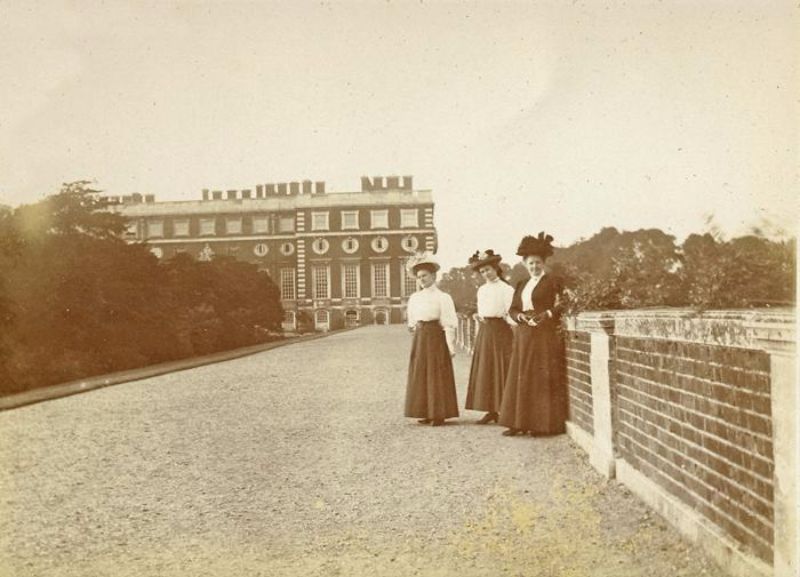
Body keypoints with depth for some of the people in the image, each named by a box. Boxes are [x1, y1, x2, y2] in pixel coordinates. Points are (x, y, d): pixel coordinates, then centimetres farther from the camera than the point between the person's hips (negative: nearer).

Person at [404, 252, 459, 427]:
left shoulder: (442, 297, -6)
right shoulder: (414, 298, 11)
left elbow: (450, 324, -10)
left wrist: (451, 347, -13)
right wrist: (413, 326, 5)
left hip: (436, 337, -6)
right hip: (420, 338, 6)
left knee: (438, 375, -1)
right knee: (420, 374, 7)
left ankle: (439, 414, 7)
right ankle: (426, 413, 16)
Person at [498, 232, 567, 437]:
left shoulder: (552, 282, 0)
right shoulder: (522, 285, 17)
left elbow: (562, 305, -6)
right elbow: (512, 309, 14)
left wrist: (547, 314, -21)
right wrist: (521, 316, -6)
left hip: (545, 335, -6)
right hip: (524, 336, 6)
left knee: (544, 379, -4)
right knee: (521, 378, 5)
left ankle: (545, 423, 0)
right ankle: (519, 422, 9)